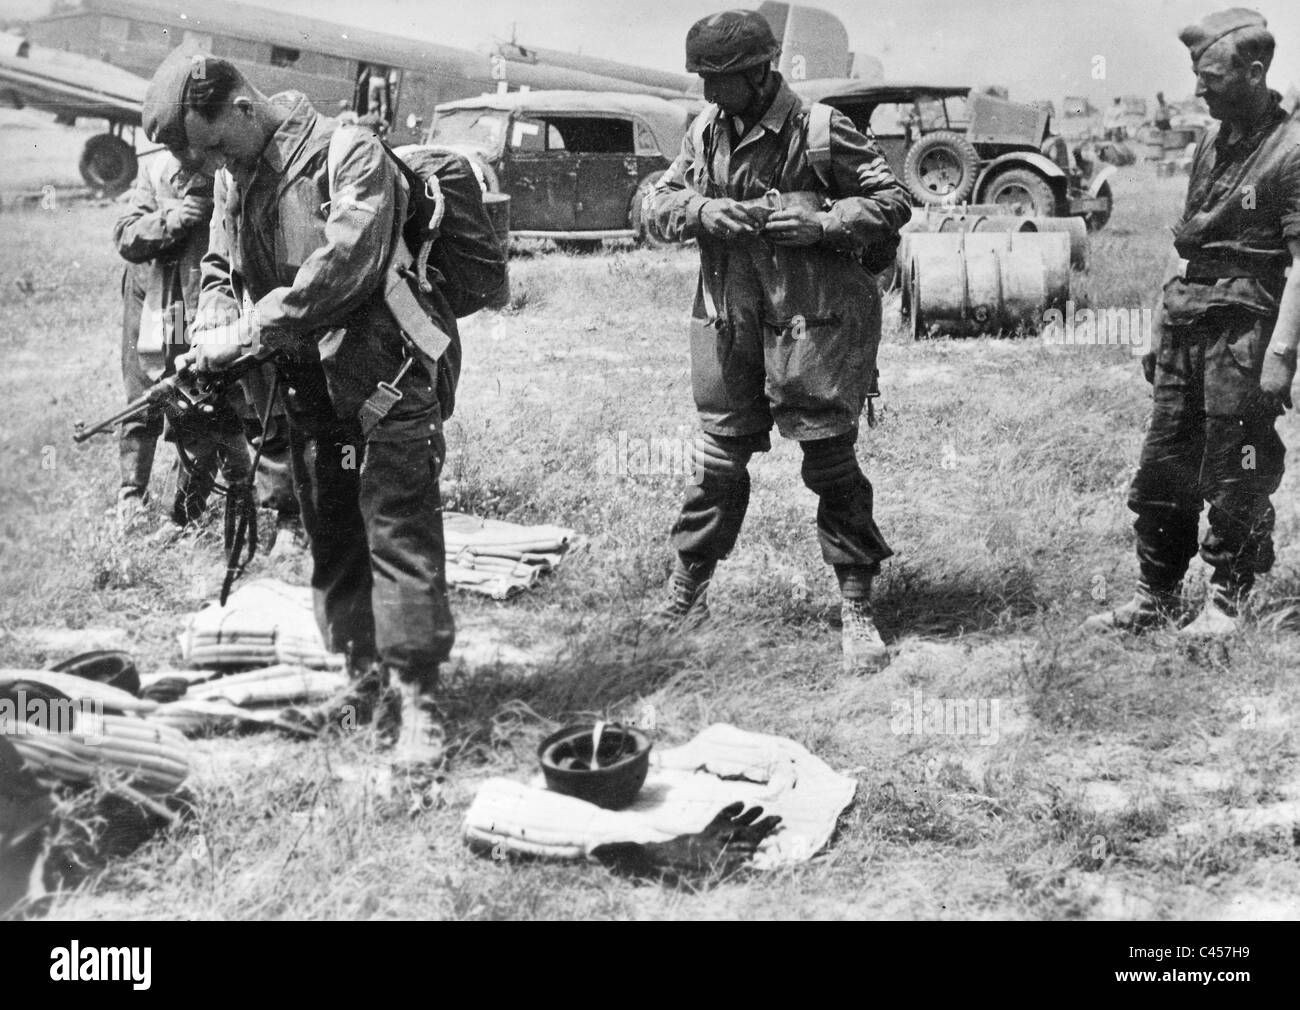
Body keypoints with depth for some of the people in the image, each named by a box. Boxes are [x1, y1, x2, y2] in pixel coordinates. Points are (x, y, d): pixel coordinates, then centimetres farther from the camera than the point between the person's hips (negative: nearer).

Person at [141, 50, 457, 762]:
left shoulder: (350, 155, -14)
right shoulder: (233, 178, 9)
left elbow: (341, 266, -25)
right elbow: (219, 268, 18)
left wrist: (246, 332, -23)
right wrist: (213, 332, -4)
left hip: (383, 384, -7)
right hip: (304, 389, 8)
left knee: (400, 543, -8)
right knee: (331, 544, 13)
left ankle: (416, 702, -4)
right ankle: (362, 678, 26)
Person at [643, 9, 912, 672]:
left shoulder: (821, 131, -8)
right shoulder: (705, 133, 7)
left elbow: (893, 201, -4)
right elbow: (656, 202, 11)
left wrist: (822, 223, -19)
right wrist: (701, 211, -10)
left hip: (814, 325, -4)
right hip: (729, 325, 5)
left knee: (832, 463, 0)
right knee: (718, 460, 12)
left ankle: (858, 609, 10)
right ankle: (687, 588, 27)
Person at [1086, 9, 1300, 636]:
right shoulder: (1211, 144, 13)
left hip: (1242, 332, -7)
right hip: (1184, 327, 7)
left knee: (1235, 477, 2)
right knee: (1162, 468, 9)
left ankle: (1227, 601, 15)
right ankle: (1154, 599, 18)